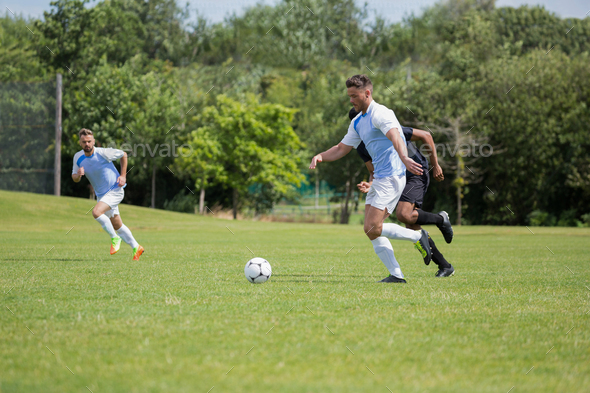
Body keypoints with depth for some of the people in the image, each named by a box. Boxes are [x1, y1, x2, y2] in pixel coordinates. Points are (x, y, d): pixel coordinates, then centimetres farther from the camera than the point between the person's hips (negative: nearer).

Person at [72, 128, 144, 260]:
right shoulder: (78, 157, -5)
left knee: (96, 212, -27)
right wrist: (78, 175, -20)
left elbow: (123, 155, -3)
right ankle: (136, 248, 28)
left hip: (115, 191, -6)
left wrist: (123, 175, -8)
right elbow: (74, 177, 5)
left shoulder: (103, 153, -19)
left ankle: (115, 238, -7)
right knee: (117, 226, 12)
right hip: (101, 194, 6)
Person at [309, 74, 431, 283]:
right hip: (379, 178, 10)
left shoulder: (380, 114, -12)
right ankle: (396, 274, 2)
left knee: (373, 228, -17)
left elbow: (395, 137, -30)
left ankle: (417, 236, -2)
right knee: (371, 230, 3)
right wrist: (320, 156, 5)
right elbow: (342, 148, 24)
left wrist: (404, 159, -49)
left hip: (391, 177, -10)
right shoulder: (357, 123, 18)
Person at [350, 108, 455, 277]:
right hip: (399, 180, 7)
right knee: (412, 227, 1)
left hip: (417, 174, -7)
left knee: (403, 214, -27)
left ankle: (440, 219, 0)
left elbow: (425, 136, -12)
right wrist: (370, 185, -20)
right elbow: (375, 172, 4)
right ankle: (445, 266, 11)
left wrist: (435, 165, -9)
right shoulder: (362, 147, -1)